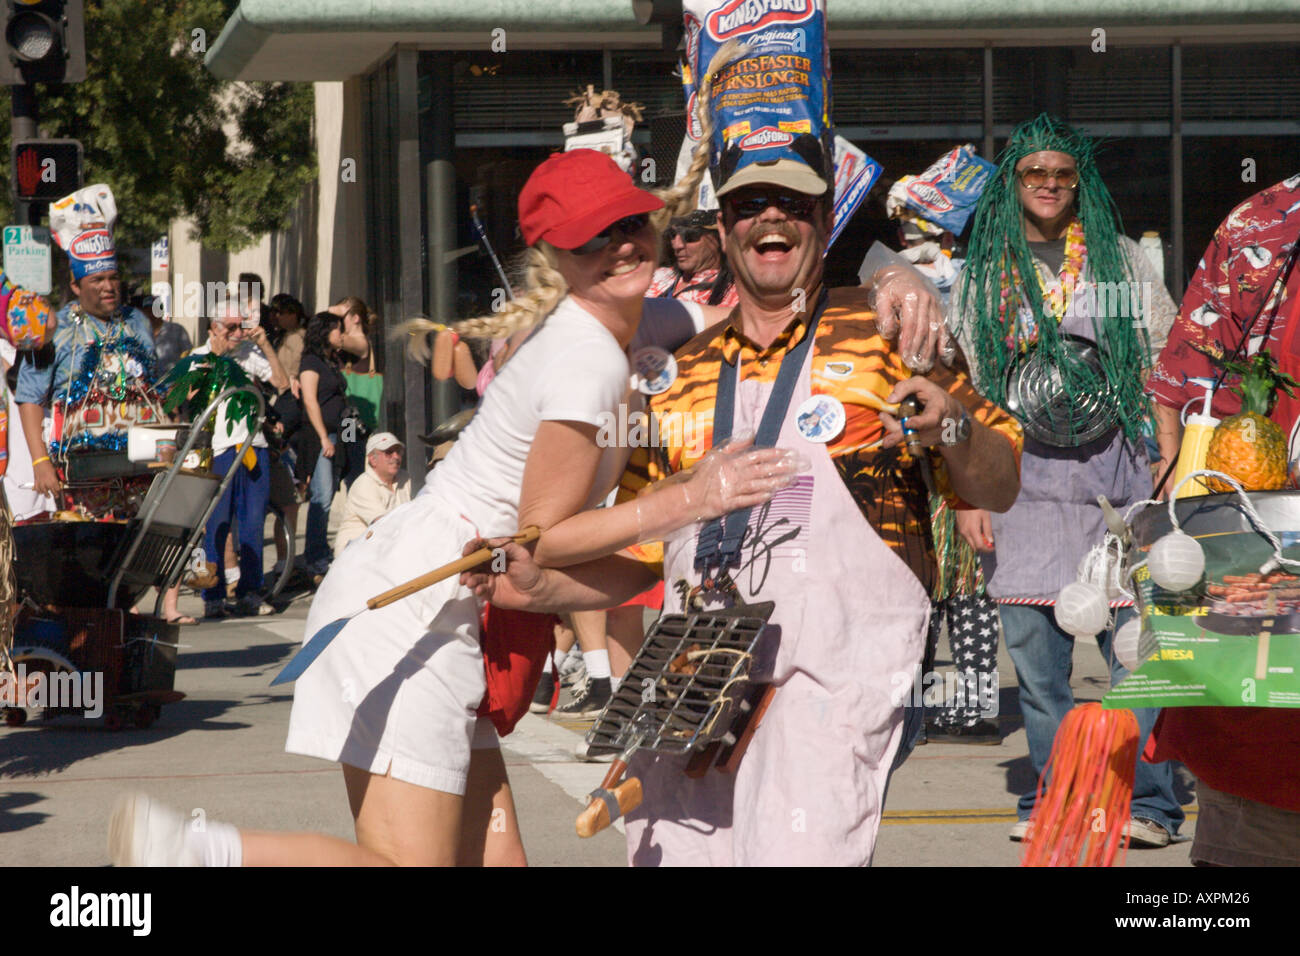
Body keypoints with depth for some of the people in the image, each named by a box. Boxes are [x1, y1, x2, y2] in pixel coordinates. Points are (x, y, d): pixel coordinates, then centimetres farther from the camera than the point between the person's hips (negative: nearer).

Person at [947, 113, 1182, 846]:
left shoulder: (1121, 259, 8)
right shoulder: (984, 271, 11)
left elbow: (1168, 369, 8)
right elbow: (966, 387, 12)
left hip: (1118, 468, -2)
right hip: (1025, 475, 2)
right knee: (1032, 646, 1)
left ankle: (1149, 802, -2)